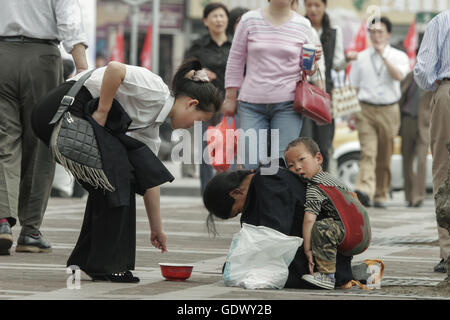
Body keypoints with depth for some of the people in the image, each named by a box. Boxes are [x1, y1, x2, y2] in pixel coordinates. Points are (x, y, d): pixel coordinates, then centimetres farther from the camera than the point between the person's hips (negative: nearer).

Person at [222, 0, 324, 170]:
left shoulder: (303, 26, 3)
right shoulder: (249, 20, 3)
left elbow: (309, 70, 11)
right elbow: (236, 60, 9)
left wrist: (313, 62, -13)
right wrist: (230, 97, 7)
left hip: (287, 104, 0)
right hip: (251, 103, 0)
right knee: (251, 164, -6)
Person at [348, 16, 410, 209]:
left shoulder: (398, 57, 5)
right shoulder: (361, 58, 11)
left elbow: (399, 76, -16)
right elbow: (354, 87, 14)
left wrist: (383, 56, -19)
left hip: (389, 111, 0)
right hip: (366, 109, 0)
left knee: (384, 157, 6)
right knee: (368, 153, -15)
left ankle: (380, 196, 16)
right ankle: (364, 191, -29)